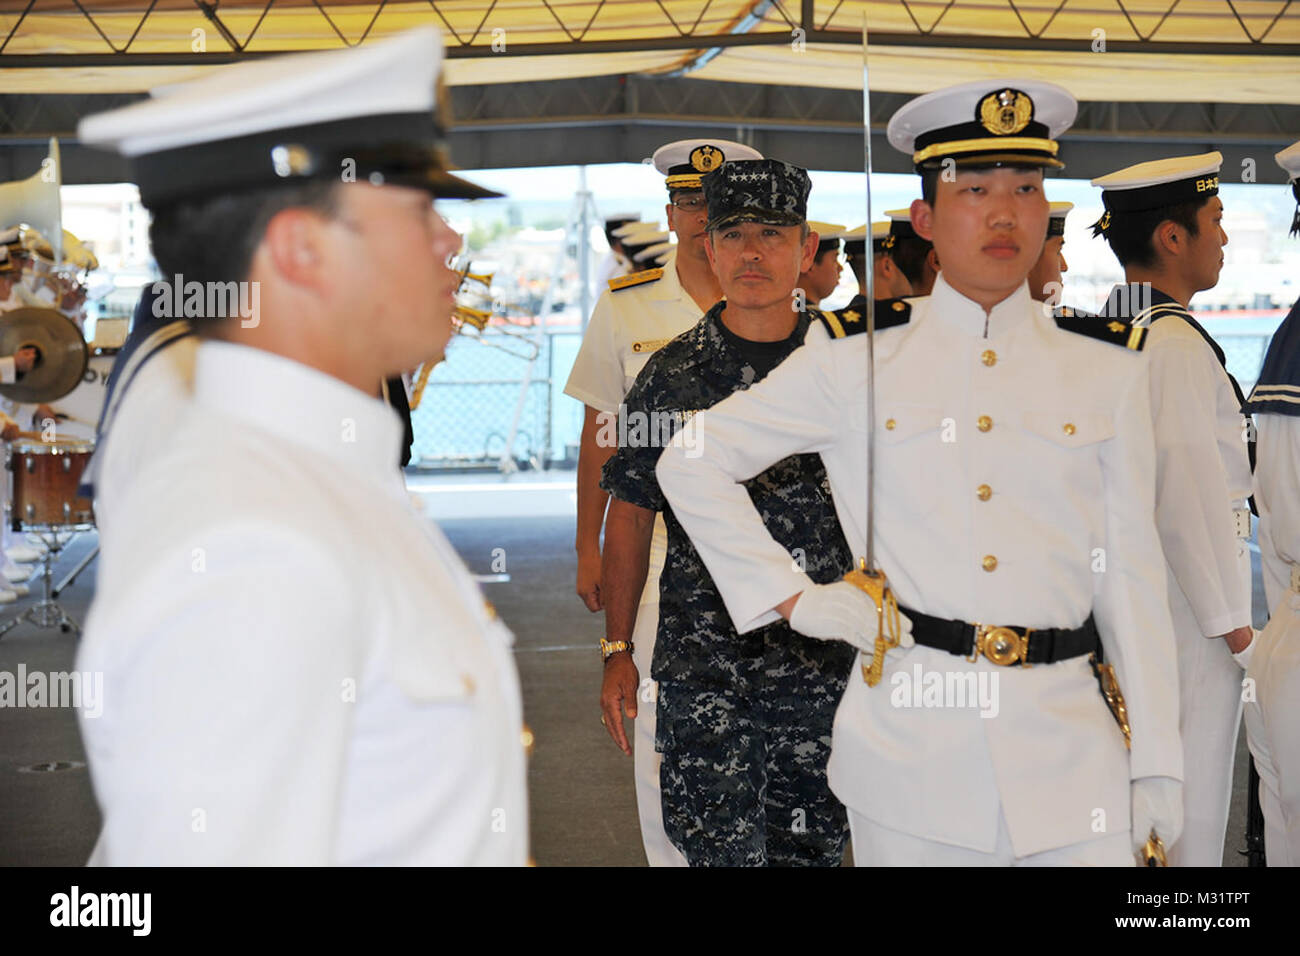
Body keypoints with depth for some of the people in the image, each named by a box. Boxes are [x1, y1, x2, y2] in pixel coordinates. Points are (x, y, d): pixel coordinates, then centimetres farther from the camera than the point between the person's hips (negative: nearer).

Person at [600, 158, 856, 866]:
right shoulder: (672, 375, 1)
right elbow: (630, 514, 6)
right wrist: (616, 651, 4)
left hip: (827, 667, 1)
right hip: (705, 670, -1)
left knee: (811, 848, 10)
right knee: (721, 852, -3)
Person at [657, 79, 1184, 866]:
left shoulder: (1107, 369, 5)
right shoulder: (855, 361, 1)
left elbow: (1133, 576, 6)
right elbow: (692, 464, 7)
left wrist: (1157, 763, 3)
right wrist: (792, 597, -2)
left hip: (1069, 740, 1)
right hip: (909, 748, -1)